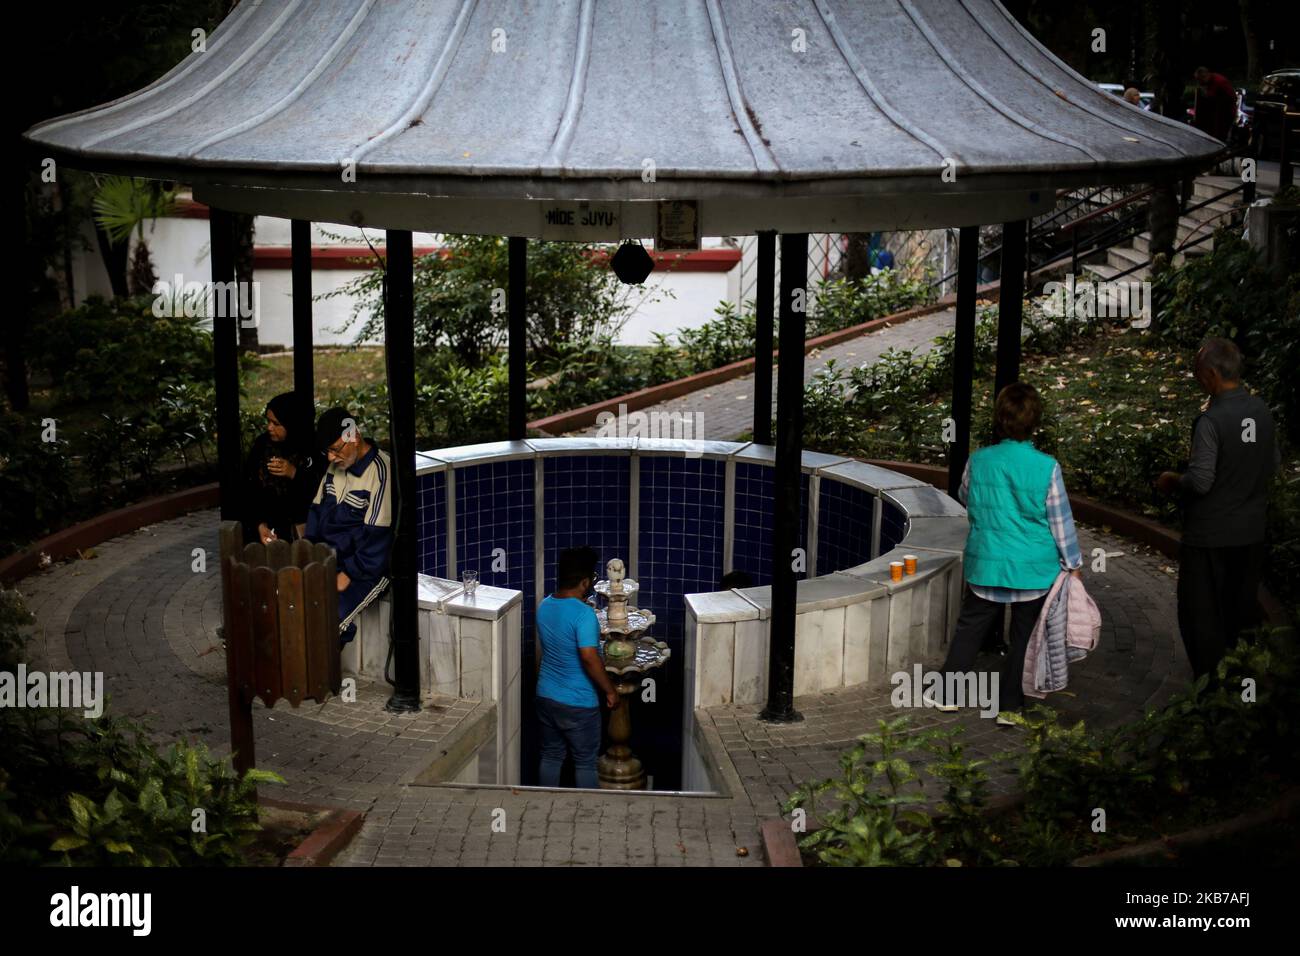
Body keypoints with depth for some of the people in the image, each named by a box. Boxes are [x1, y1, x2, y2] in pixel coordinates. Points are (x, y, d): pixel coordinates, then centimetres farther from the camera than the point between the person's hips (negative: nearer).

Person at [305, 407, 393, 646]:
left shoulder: (381, 472, -17)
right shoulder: (336, 465, 9)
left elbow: (377, 537, -19)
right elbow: (316, 510, 15)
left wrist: (348, 575, -18)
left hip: (366, 569, -8)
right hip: (327, 560, 8)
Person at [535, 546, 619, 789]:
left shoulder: (544, 606, 0)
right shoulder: (583, 613, -24)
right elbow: (589, 658, -28)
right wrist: (610, 690, -18)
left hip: (546, 697, 7)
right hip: (578, 704, -7)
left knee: (551, 756, 19)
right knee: (585, 763, 8)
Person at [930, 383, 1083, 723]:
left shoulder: (979, 461, -7)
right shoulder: (1046, 467, -15)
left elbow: (965, 496, 13)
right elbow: (1060, 520, -6)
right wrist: (1073, 563, 5)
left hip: (986, 565, 2)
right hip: (1034, 569, -2)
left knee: (969, 628, 17)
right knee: (1024, 636, 10)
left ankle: (948, 693, 22)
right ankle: (1009, 705, 15)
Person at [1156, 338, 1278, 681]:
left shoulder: (1211, 420, -22)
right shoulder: (1261, 411, -1)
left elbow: (1200, 482, -24)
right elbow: (1274, 462, 12)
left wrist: (1173, 481, -5)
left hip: (1210, 537, -7)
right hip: (1251, 534, 7)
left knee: (1200, 615, 6)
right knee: (1242, 613, 18)